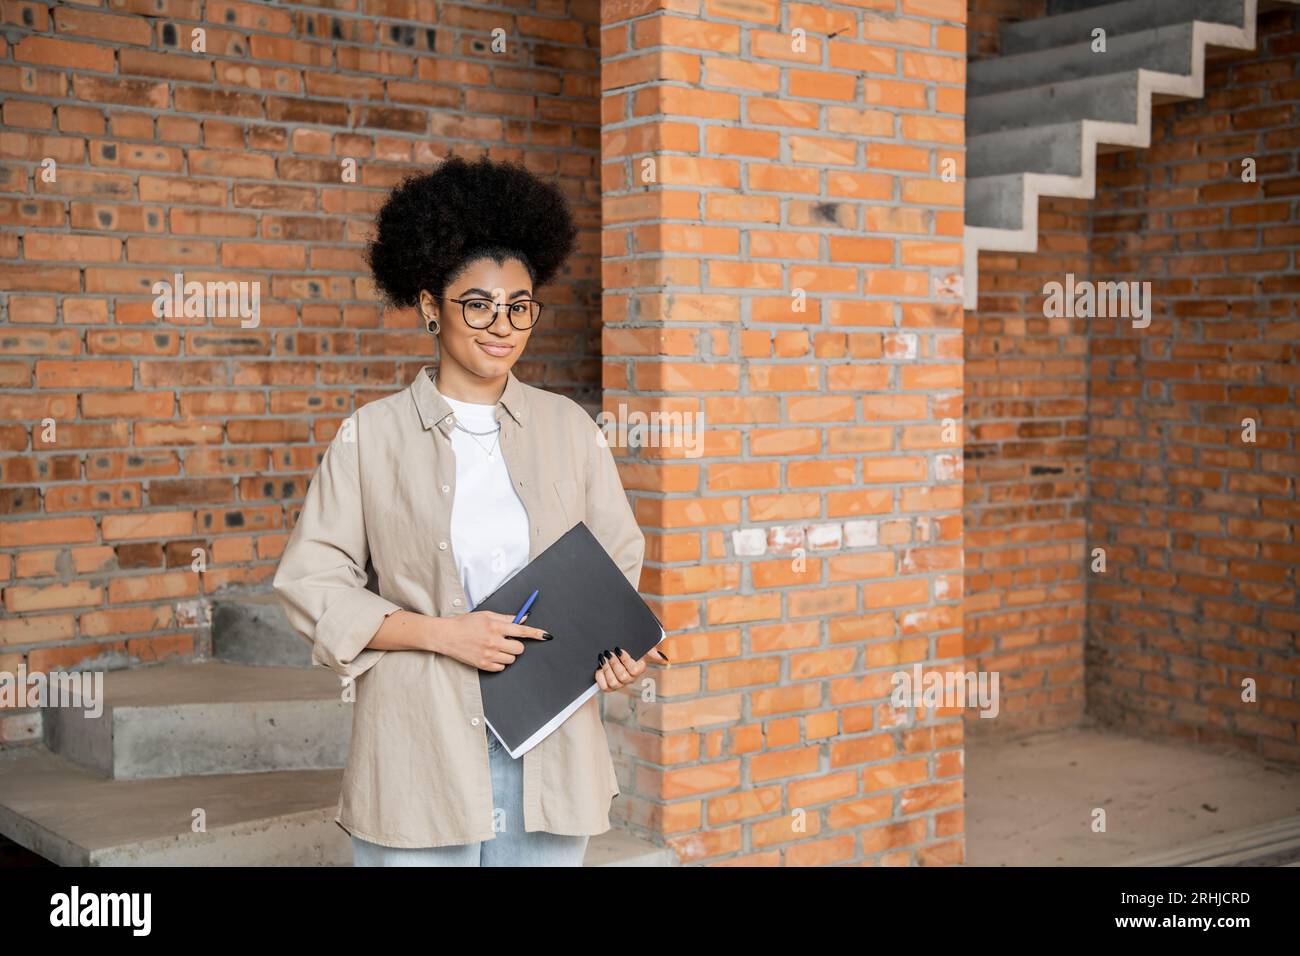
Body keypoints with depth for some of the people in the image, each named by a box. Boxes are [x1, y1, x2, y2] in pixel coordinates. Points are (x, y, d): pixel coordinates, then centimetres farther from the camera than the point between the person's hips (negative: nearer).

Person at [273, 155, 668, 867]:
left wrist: (619, 647, -7)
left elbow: (616, 562, 13)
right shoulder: (370, 436, 0)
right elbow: (309, 582, -2)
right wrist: (440, 632, -12)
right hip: (420, 751, -2)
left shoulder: (568, 427, 8)